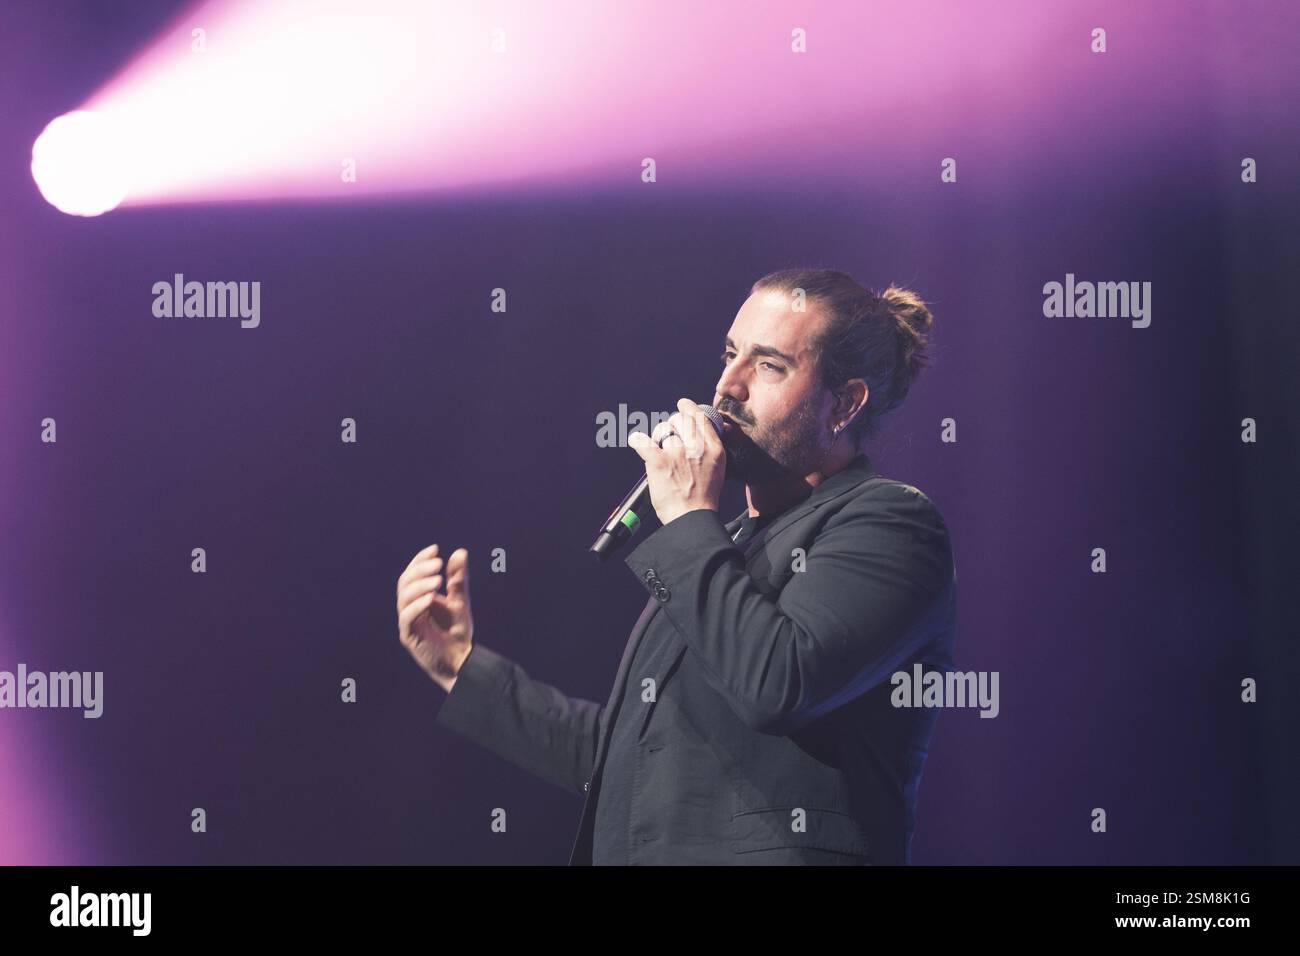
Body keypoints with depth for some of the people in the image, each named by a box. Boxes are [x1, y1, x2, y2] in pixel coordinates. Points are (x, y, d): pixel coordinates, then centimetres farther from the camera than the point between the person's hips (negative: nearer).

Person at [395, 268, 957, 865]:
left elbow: (776, 684, -20)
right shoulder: (727, 547, 20)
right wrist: (464, 667, 18)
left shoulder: (889, 521, -4)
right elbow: (618, 757, 22)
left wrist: (688, 518, -9)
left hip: (770, 852, -7)